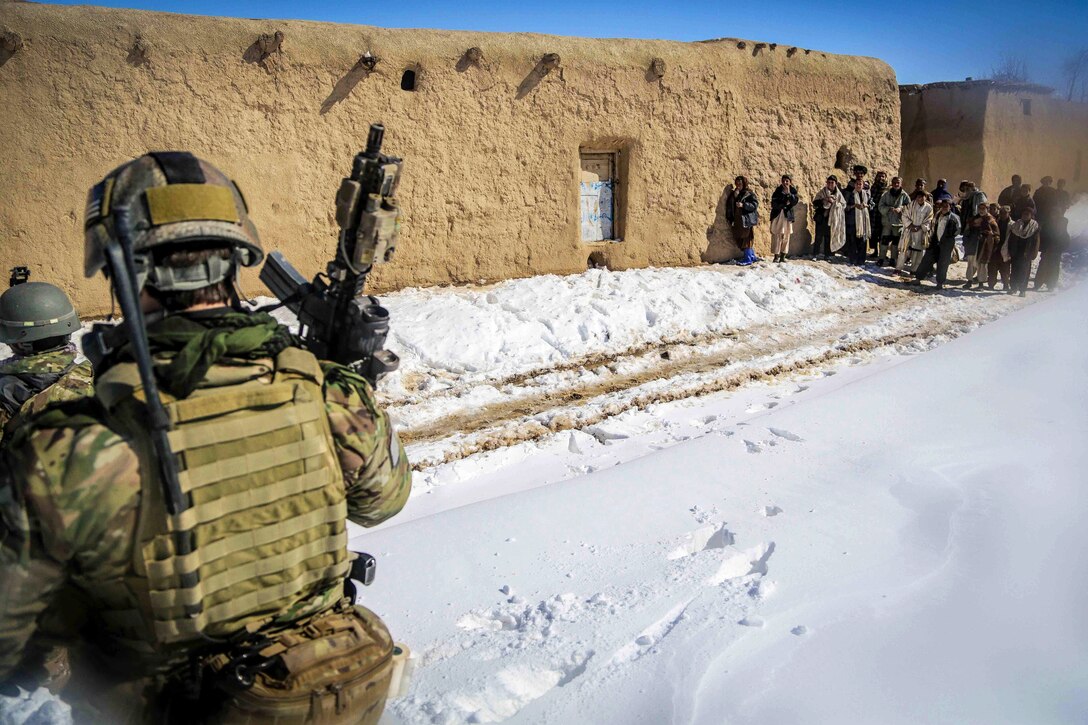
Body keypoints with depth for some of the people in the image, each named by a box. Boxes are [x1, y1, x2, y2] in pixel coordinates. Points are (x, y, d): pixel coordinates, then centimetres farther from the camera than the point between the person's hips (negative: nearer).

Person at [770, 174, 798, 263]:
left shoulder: (793, 191, 4)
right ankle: (776, 255, -3)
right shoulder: (778, 190, 2)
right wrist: (784, 204, -10)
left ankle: (783, 255, 7)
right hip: (777, 215, -1)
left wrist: (789, 193, -19)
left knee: (786, 236, 2)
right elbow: (774, 203, -5)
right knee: (776, 235, -6)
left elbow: (794, 202, -11)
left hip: (788, 215, 1)